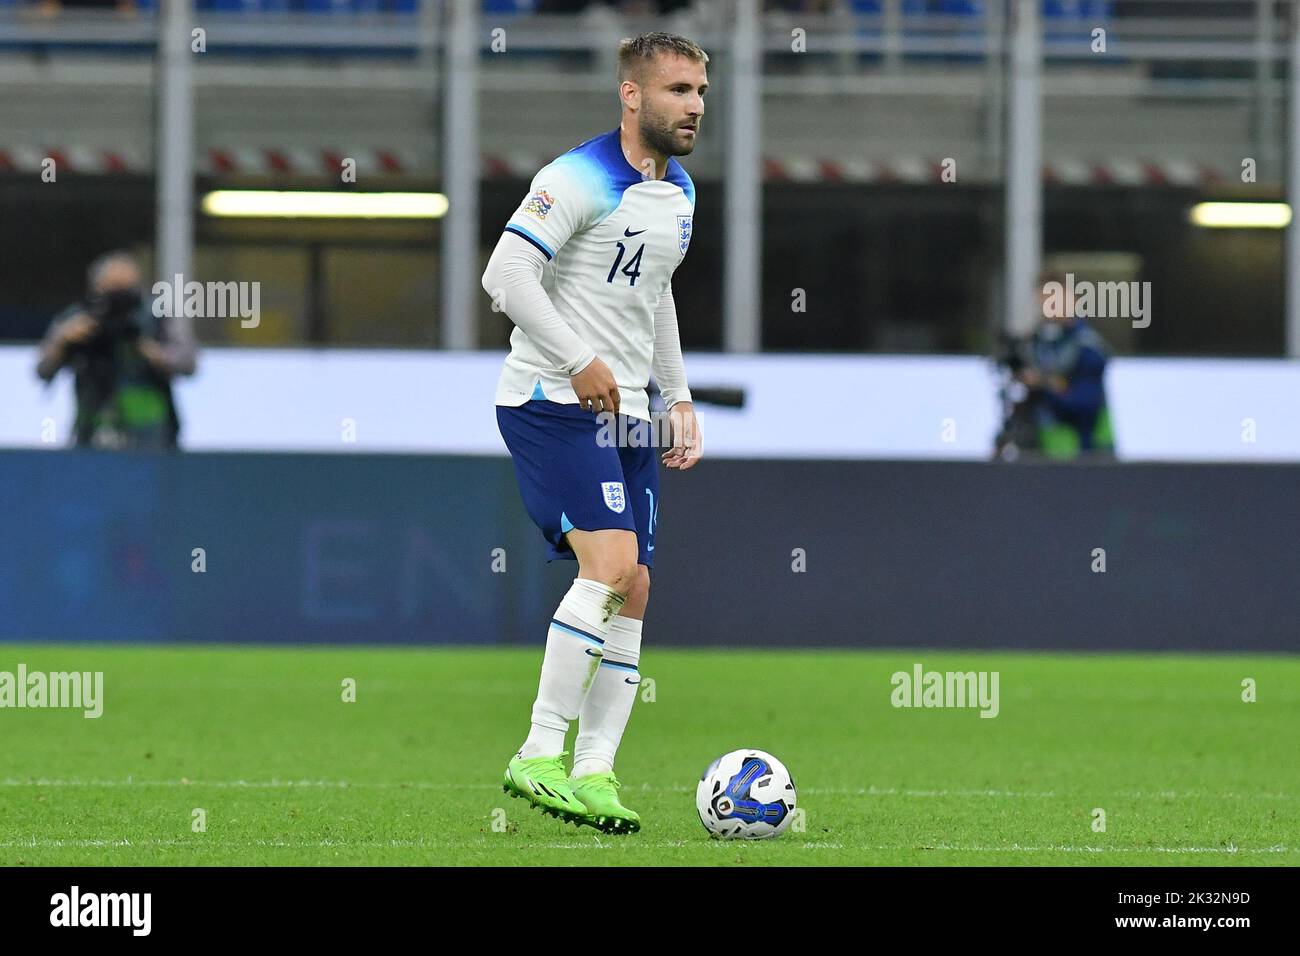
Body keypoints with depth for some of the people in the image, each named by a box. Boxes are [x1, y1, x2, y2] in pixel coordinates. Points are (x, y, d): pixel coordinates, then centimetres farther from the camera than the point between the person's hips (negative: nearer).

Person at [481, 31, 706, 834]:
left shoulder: (680, 193, 14)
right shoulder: (583, 179, -13)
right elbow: (507, 272, -21)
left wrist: (679, 396, 21)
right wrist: (580, 362, -25)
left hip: (625, 413, 9)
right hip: (552, 404, -9)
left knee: (633, 592, 2)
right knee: (611, 564, -21)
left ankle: (594, 773, 4)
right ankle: (541, 757, -18)